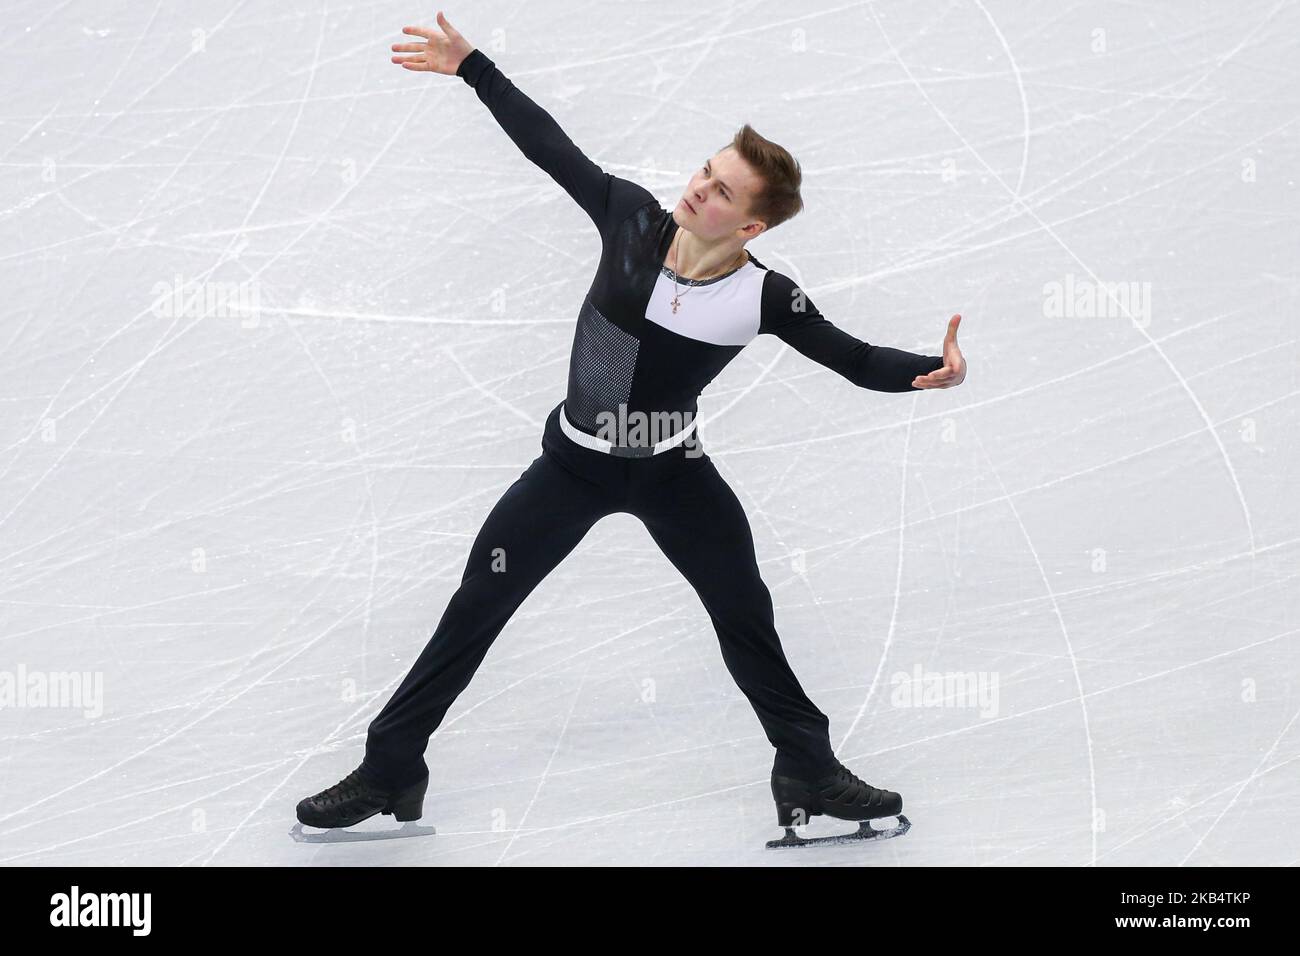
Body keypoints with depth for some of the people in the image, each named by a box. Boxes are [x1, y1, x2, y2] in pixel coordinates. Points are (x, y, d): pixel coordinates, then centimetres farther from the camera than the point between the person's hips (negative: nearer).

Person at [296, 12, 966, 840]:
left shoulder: (763, 297, -18)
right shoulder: (632, 218, -16)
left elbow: (856, 360, -14)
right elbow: (551, 147, -6)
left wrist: (930, 370, -34)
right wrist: (470, 65, -2)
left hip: (673, 471, -1)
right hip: (575, 462, 1)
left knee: (746, 617, 3)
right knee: (476, 609, 0)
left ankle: (810, 772, 23)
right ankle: (391, 772, 11)